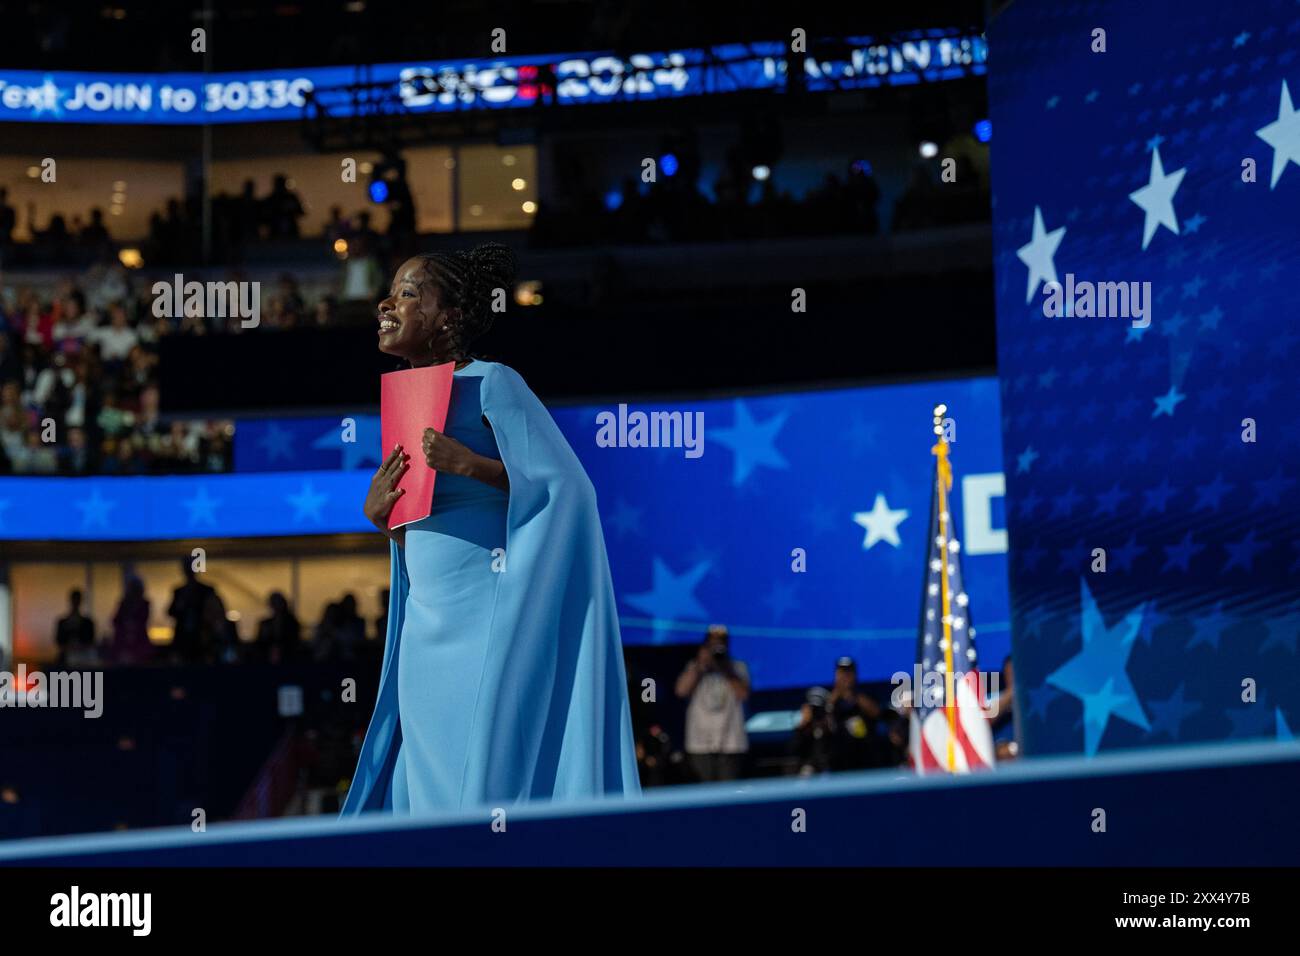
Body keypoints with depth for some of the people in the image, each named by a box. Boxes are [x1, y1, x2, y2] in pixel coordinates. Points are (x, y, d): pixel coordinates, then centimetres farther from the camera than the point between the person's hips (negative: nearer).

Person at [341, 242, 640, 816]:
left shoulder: (491, 384, -7)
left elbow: (568, 489, -13)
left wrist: (469, 465, -21)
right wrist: (380, 515, 1)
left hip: (489, 626, -8)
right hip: (428, 633, 8)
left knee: (496, 792, -8)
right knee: (432, 792, 6)